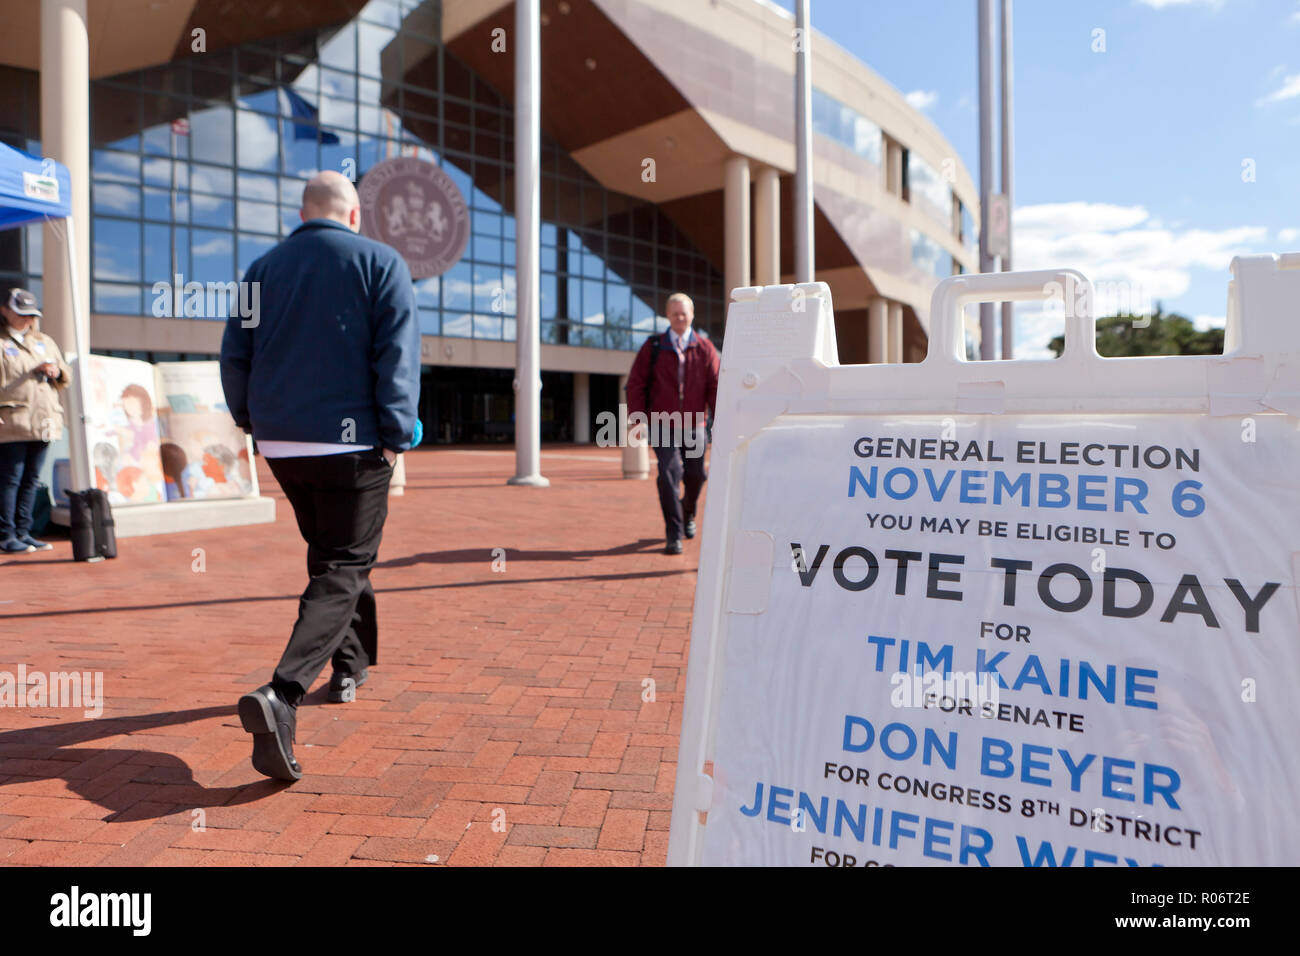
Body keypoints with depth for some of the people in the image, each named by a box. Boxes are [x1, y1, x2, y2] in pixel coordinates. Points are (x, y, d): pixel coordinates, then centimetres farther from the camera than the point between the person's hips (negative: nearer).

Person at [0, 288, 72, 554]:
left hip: (44, 422, 6)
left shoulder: (45, 342, 22)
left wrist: (56, 371, 1)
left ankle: (23, 533, 17)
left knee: (31, 478, 9)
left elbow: (66, 379, 24)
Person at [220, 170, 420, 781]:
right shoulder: (380, 262, -1)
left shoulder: (264, 267, 11)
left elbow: (234, 354, 11)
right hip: (350, 443, -5)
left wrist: (252, 420, 22)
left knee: (333, 553, 22)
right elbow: (397, 355, -10)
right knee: (342, 572, -3)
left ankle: (351, 666, 37)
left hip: (279, 444, 6)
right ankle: (281, 695, -21)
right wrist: (396, 437, -9)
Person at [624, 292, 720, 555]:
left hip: (693, 427, 2)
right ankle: (673, 535, -7)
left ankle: (688, 513, 41)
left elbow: (715, 387, 2)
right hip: (662, 425, -2)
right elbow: (636, 384, 3)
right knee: (669, 472, -15)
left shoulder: (705, 349, 5)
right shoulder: (653, 348, 4)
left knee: (695, 475, 7)